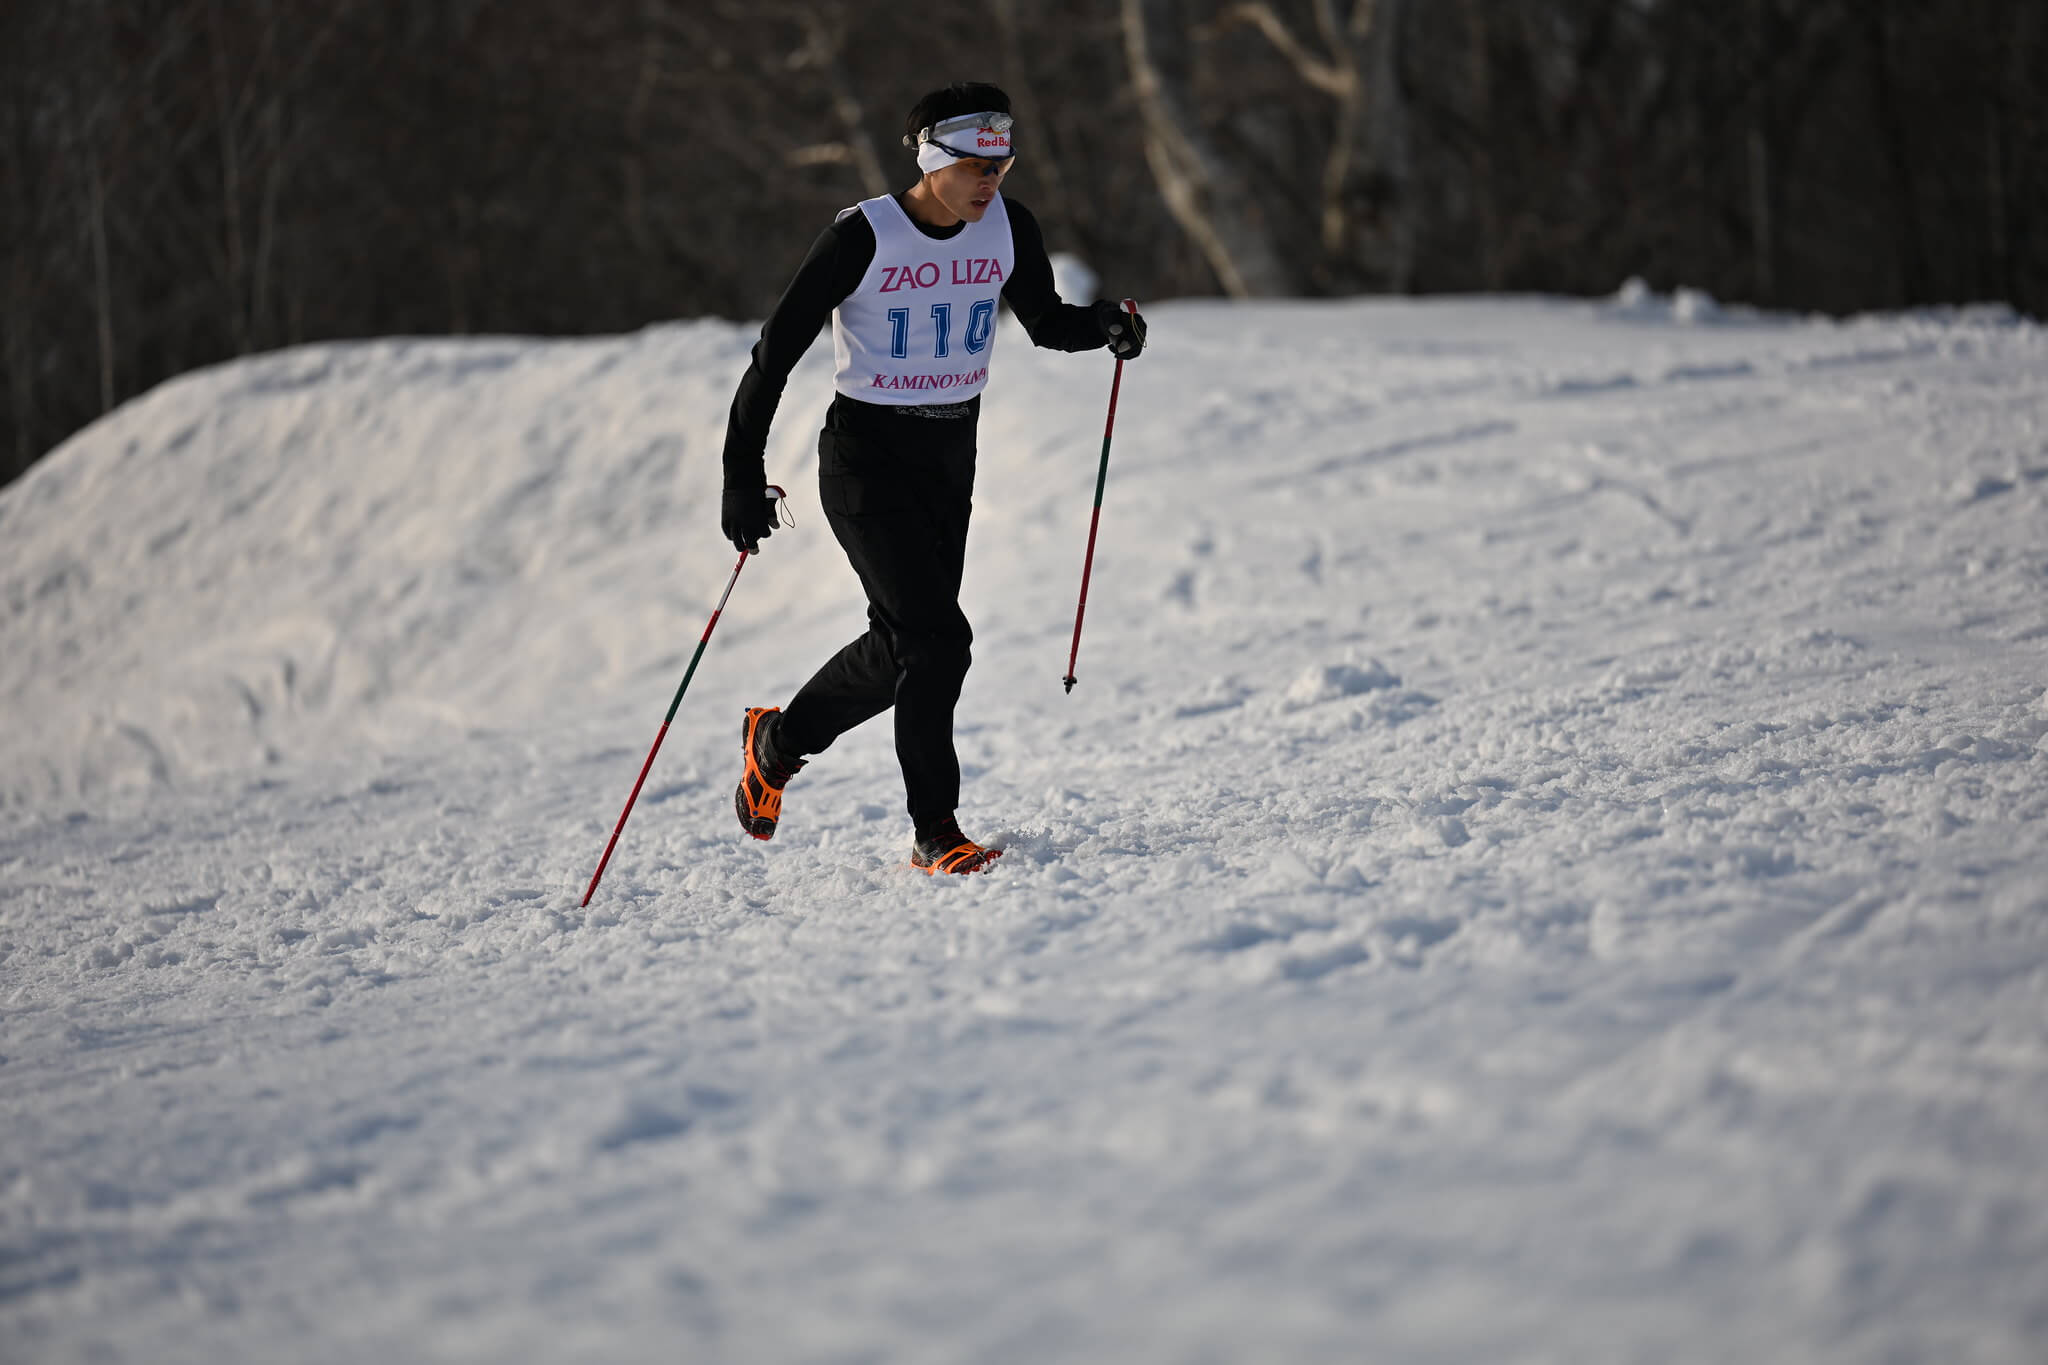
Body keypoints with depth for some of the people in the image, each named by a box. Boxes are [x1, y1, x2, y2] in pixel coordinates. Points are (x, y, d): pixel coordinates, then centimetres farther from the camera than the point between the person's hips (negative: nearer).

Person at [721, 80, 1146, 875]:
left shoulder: (1007, 228, -3)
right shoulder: (863, 238, -17)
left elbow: (1045, 323, 12)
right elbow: (779, 348, -13)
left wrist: (1103, 325, -11)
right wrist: (743, 474, -17)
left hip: (951, 454, 6)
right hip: (866, 458, -6)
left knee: (903, 642, 9)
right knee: (935, 637, -15)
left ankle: (778, 739, 33)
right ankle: (935, 832, -3)